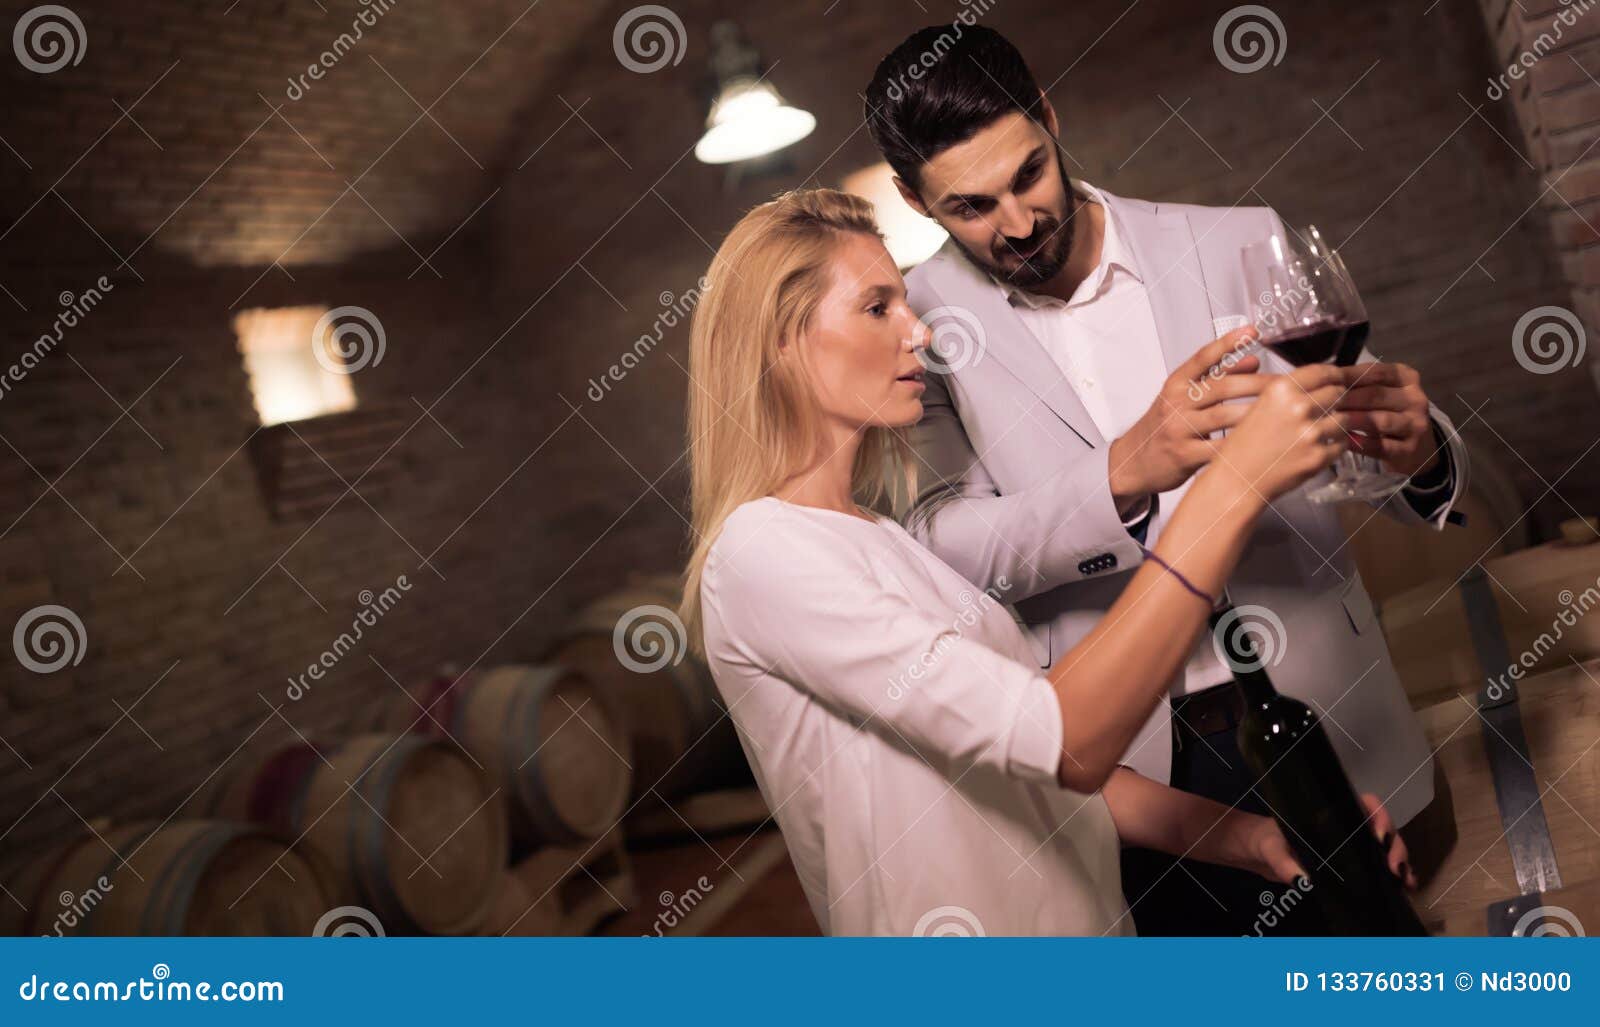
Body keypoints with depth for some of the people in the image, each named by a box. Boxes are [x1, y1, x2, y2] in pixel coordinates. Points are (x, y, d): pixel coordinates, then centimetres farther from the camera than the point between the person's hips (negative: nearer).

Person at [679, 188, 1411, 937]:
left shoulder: (881, 539, 12)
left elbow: (1038, 771, 10)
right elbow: (1065, 742, -23)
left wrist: (1246, 836, -2)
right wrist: (1234, 481, -22)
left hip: (1089, 920, 7)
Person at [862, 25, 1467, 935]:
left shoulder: (1238, 247, -2)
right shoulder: (919, 322, -7)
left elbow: (1346, 437, 2)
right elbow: (938, 541, -16)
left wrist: (1416, 448, -22)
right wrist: (1126, 471, -32)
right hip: (1130, 769, -2)